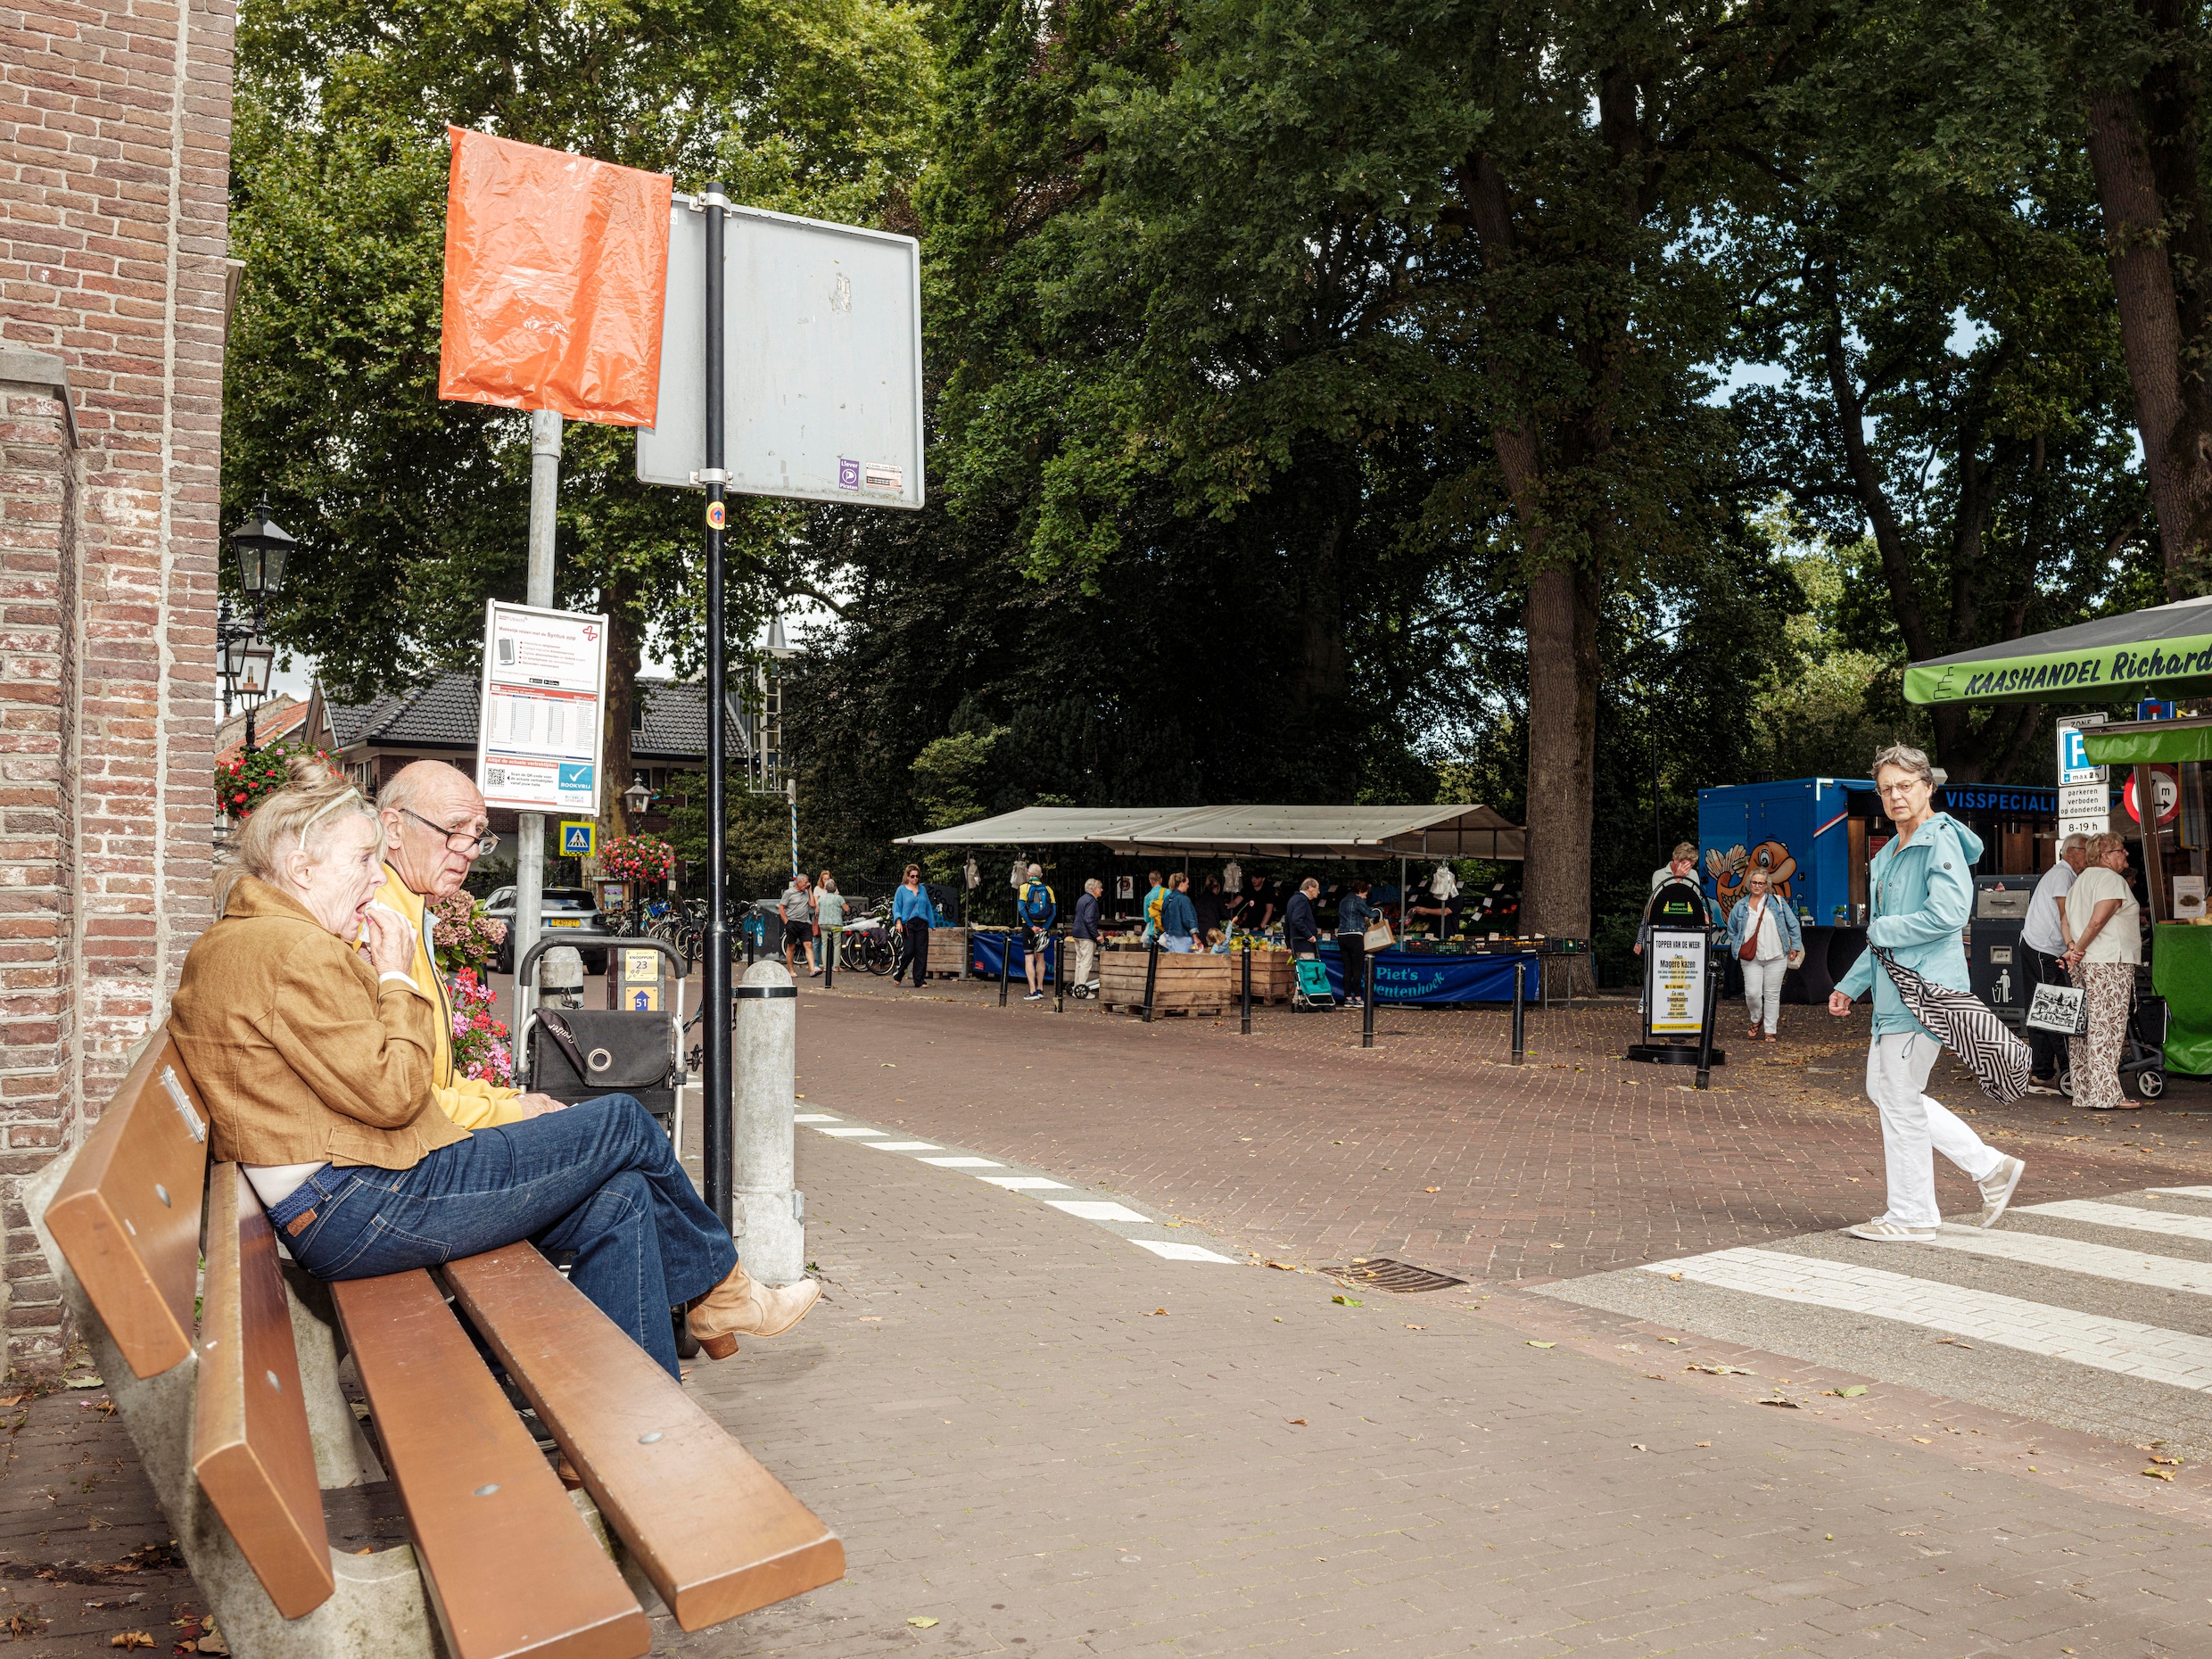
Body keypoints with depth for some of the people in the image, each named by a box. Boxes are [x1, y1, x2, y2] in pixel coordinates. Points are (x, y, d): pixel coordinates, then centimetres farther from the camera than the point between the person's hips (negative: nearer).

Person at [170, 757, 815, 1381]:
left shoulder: (237, 943, 20)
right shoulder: (290, 950, -17)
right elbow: (392, 1093, -19)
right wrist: (395, 977, -7)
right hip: (367, 1206, -11)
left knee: (619, 1200, 6)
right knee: (624, 1123, -3)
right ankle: (717, 1288, 21)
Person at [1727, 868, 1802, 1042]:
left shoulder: (1777, 903, 4)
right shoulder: (1740, 906, 6)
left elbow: (1793, 924, 7)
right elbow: (1731, 930, 17)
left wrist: (1795, 946, 2)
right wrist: (1738, 948, 8)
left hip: (1776, 957, 0)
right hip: (1750, 959, 0)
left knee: (1772, 995, 2)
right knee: (1752, 993, -8)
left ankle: (1770, 1031, 10)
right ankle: (1756, 1021, 21)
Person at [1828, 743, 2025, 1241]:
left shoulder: (1941, 840, -11)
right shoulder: (1889, 854, 18)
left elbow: (1950, 913, -25)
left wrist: (1881, 930, -13)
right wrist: (1851, 985, 22)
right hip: (1895, 989, 10)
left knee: (1900, 1098, -4)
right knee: (1882, 1089, 14)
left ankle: (1911, 1216, 7)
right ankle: (1990, 1167, 21)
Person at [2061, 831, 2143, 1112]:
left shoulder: (2080, 881, 20)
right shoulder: (2111, 879, -9)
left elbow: (2064, 915, 14)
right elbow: (2097, 921, -18)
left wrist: (2072, 947, 1)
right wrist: (2078, 950, -9)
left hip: (2082, 965, 9)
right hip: (2110, 964, -9)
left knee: (2087, 1029, 9)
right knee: (2107, 1030, -8)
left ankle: (2084, 1093, 11)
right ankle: (2106, 1096, -9)